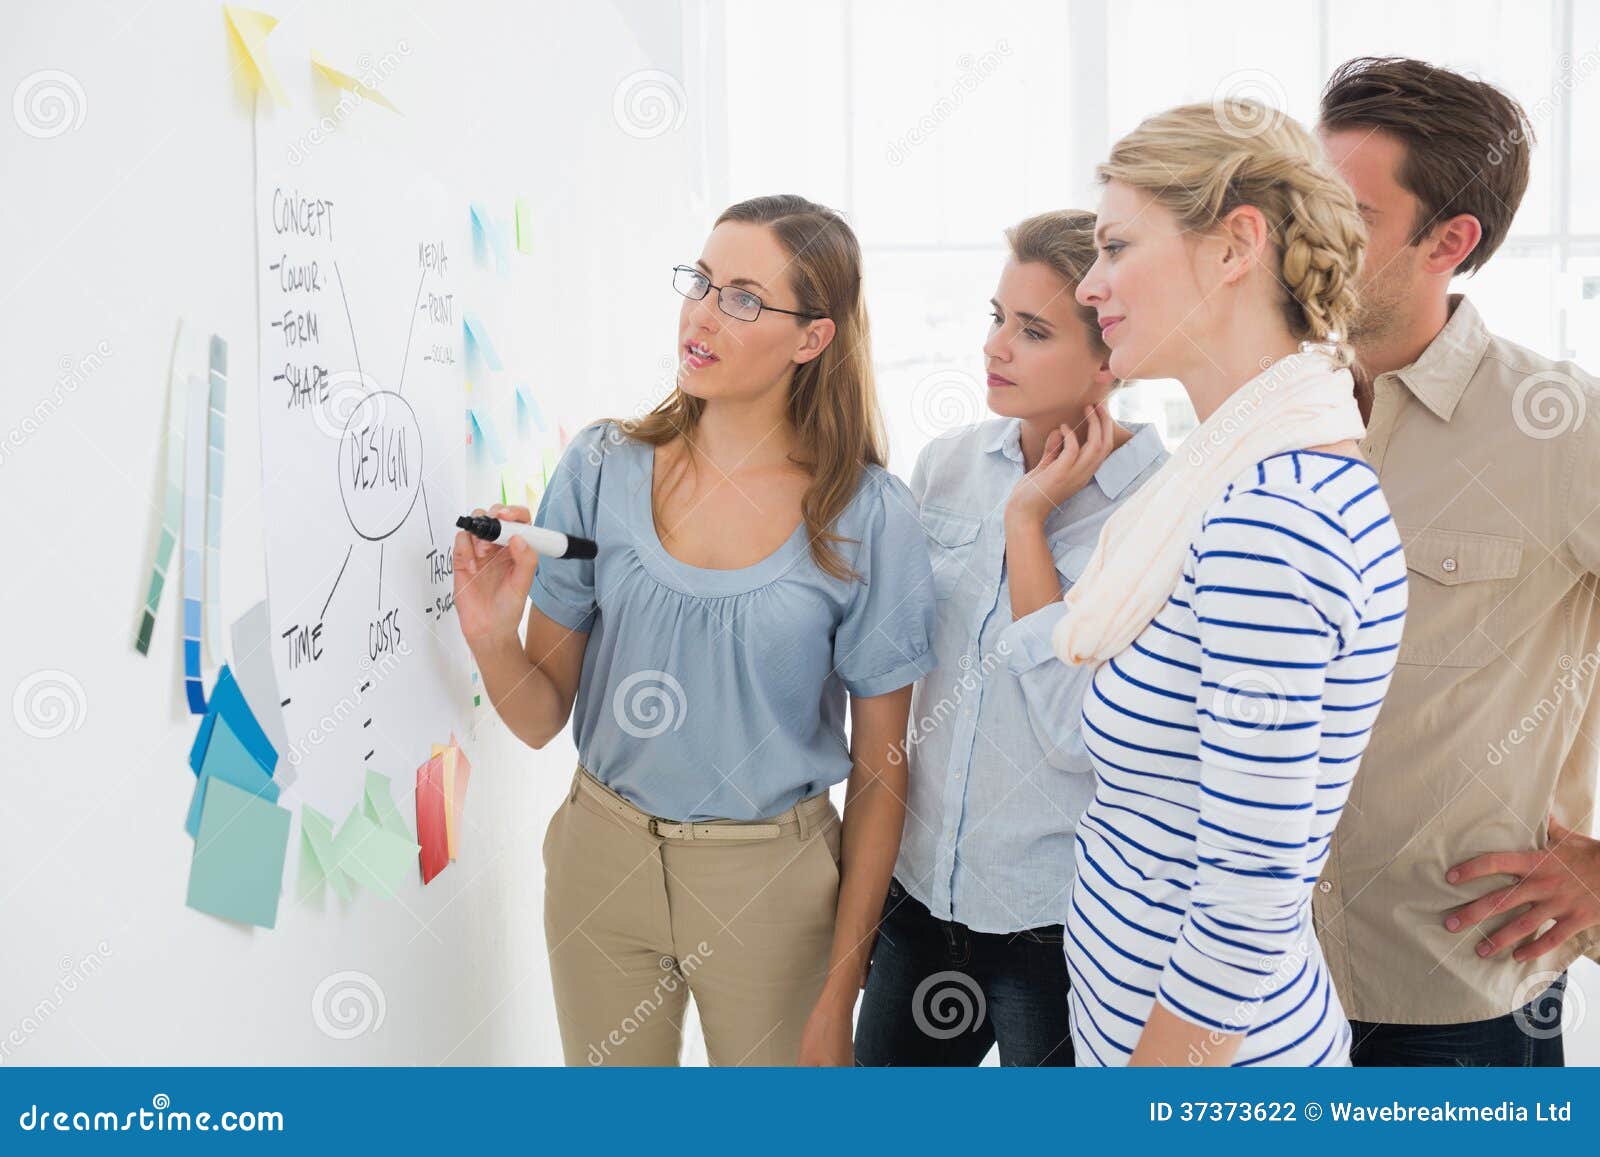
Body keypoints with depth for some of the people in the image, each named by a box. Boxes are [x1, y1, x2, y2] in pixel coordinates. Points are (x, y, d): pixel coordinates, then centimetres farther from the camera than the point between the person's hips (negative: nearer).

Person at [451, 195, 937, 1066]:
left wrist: (840, 991, -4)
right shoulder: (602, 468, -6)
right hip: (602, 861, 2)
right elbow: (542, 717, -1)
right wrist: (493, 639, -23)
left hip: (772, 881, -2)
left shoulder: (868, 516, -11)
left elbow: (880, 771, -6)